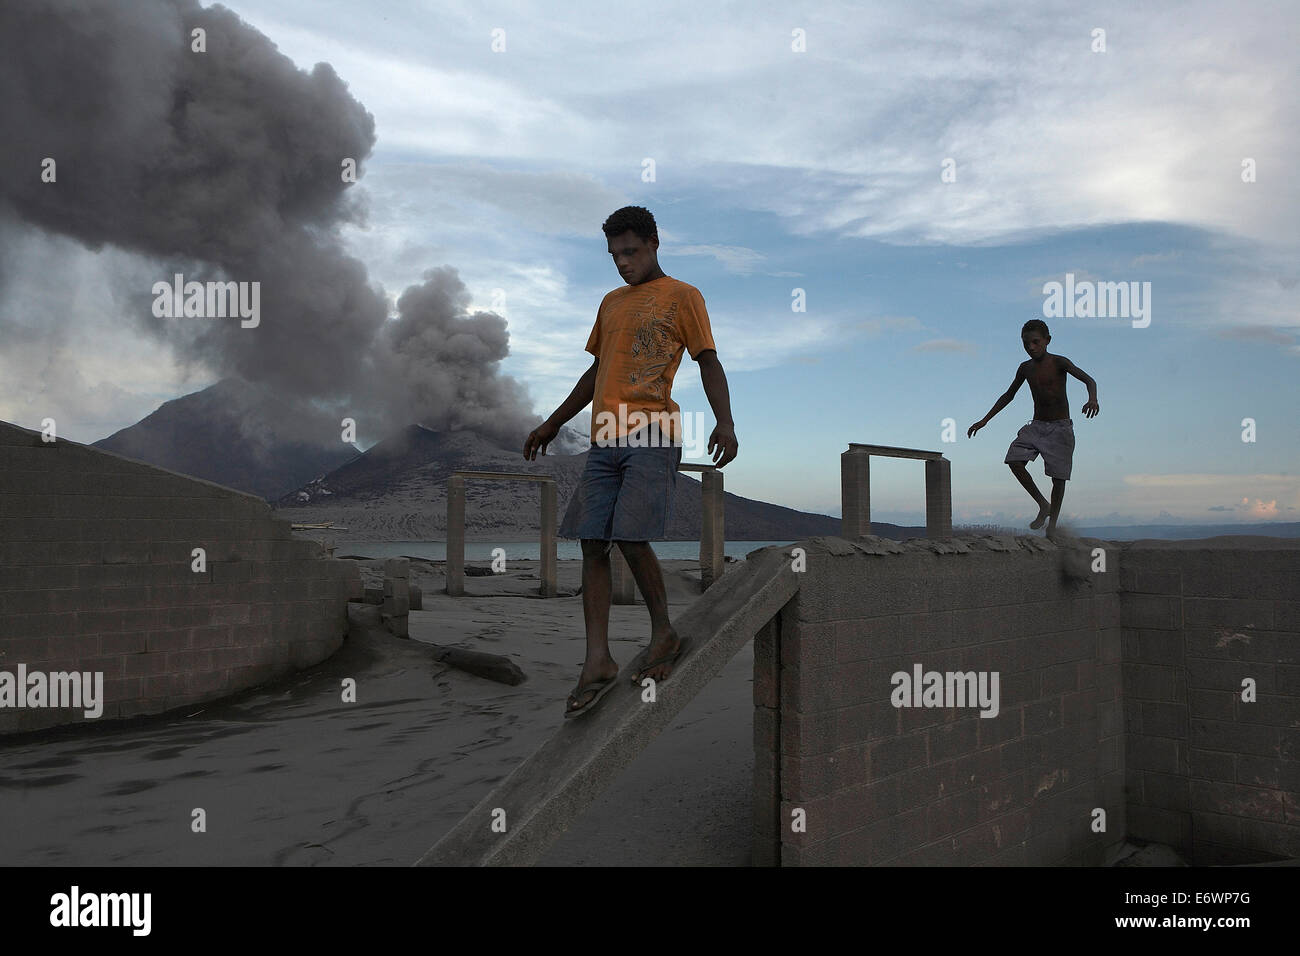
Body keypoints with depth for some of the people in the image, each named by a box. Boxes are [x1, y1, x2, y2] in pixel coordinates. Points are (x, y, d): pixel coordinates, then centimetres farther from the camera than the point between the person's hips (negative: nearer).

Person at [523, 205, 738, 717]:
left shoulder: (682, 296, 6)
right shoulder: (611, 303, 24)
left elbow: (709, 362, -2)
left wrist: (725, 423, -18)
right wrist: (552, 424, 30)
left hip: (653, 435, -6)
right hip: (605, 439, 6)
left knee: (631, 536, -17)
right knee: (592, 544, -1)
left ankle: (664, 633, 6)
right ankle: (598, 661, 2)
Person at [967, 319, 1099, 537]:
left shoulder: (1059, 363, -9)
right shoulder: (1025, 368, 7)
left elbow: (1088, 380, -22)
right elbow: (1008, 395, 19)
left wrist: (1092, 399, -44)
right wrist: (985, 420, 17)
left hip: (1060, 428, -4)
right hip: (1036, 426, 4)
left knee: (1058, 476, -5)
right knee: (1014, 460, -17)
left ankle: (1052, 521, 11)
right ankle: (1043, 505, -2)